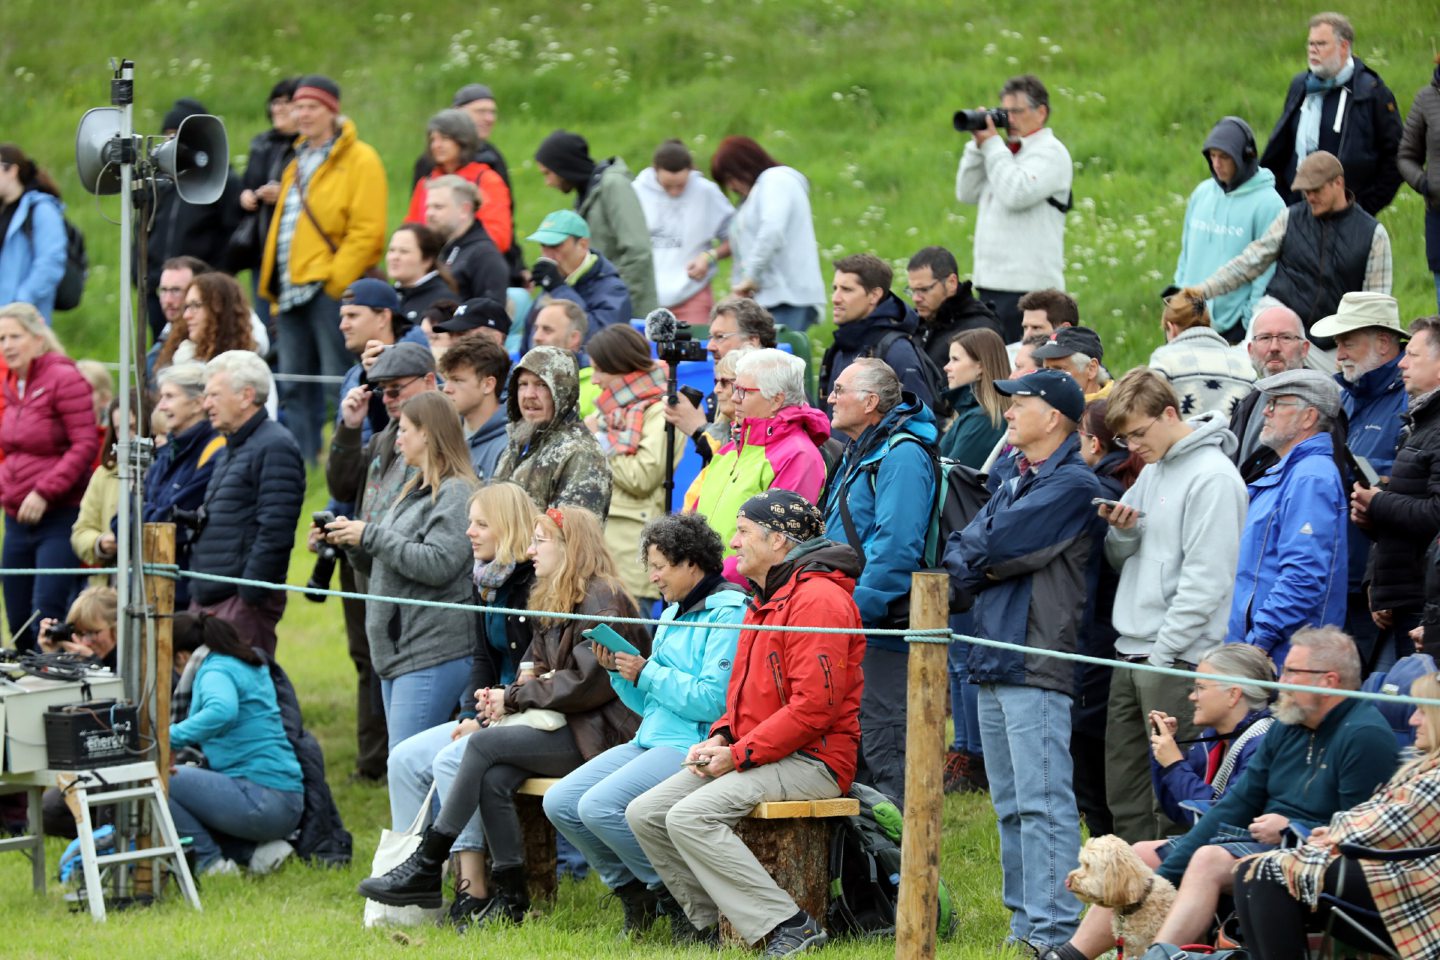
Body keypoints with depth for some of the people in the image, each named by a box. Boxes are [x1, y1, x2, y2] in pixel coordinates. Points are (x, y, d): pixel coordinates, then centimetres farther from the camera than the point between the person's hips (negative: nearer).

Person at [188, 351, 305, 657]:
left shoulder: (274, 447, -10)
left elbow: (275, 531, -19)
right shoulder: (228, 452, 22)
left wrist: (249, 595, -21)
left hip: (244, 601, -10)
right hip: (207, 599, 10)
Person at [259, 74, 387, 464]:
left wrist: (335, 280, -17)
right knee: (295, 385, 8)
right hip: (293, 292, 8)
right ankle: (303, 462, 13)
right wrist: (273, 284, 16)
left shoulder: (359, 161, -5)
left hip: (330, 288, -8)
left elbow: (366, 231, -12)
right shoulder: (297, 163, 21)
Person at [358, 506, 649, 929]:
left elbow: (586, 683, -18)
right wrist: (506, 695, -1)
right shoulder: (551, 600, 21)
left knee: (485, 743, -21)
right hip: (561, 723, 8)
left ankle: (427, 867, -19)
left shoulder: (602, 600, -10)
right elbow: (539, 669, 22)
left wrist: (514, 698, -11)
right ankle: (511, 901, -19)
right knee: (494, 778, -20)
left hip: (597, 732, -8)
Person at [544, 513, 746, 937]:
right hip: (651, 742, 10)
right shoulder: (673, 615, 20)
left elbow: (713, 700, -19)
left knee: (600, 806, -26)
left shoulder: (727, 614, -10)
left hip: (695, 746, -10)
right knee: (560, 802, -4)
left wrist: (647, 674, -13)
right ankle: (633, 890, 9)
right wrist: (619, 673, 5)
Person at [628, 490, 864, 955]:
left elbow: (813, 708, -22)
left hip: (811, 761, -10)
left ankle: (789, 926, -24)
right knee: (644, 813, 0)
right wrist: (720, 738, 6)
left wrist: (739, 755, -18)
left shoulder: (817, 600, -14)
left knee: (691, 816, -27)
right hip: (757, 755, 10)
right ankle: (705, 924, 3)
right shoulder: (765, 600, 21)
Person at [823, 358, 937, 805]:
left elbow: (896, 549, -22)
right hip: (851, 632, 10)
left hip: (882, 629, -10)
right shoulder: (859, 454, 18)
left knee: (883, 750, -9)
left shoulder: (902, 455, -14)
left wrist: (857, 609, -23)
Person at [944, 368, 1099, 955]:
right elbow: (959, 555, 14)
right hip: (993, 662, 9)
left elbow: (997, 544, -15)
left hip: (1036, 663, -9)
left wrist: (976, 556, 3)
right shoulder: (1015, 483, 20)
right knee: (1010, 806, 11)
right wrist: (979, 565, -6)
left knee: (1042, 801, -12)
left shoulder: (1072, 484, -8)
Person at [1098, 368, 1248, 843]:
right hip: (1132, 650, 9)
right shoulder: (1152, 471, 15)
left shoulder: (1212, 477, -12)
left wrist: (1163, 652, -16)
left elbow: (1206, 578, -16)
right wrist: (1122, 531, -3)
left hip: (1177, 657, -9)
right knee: (1123, 785, 12)